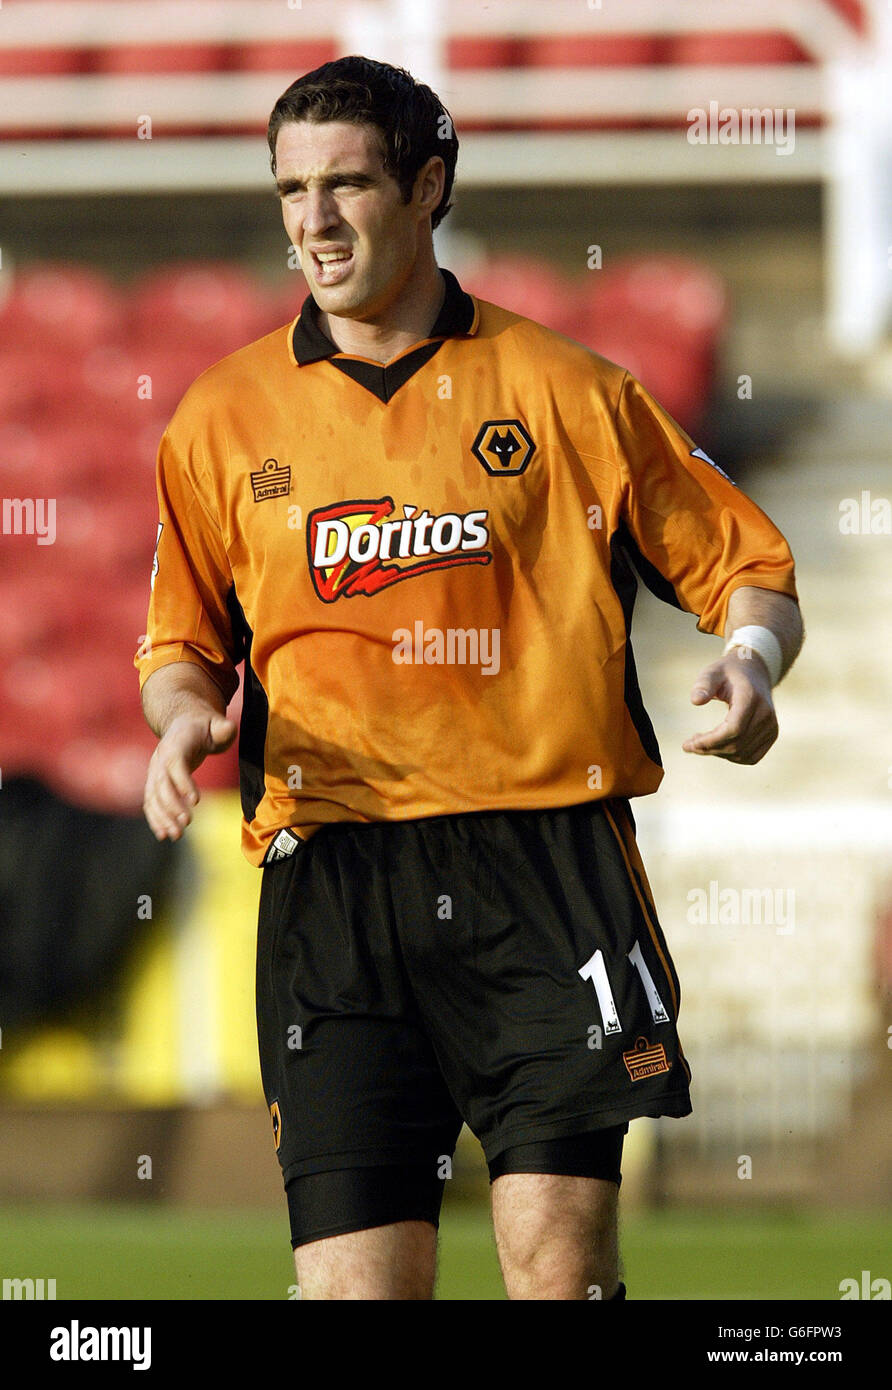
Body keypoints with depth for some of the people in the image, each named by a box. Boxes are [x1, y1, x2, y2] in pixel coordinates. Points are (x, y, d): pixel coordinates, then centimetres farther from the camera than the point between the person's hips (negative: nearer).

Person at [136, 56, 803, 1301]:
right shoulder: (225, 418, 13)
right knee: (356, 1271, -7)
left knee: (560, 1254, -11)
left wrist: (751, 659, -9)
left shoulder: (562, 389, 8)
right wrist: (185, 712, -1)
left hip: (546, 855, -1)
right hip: (332, 880, 2)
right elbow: (183, 640, 21)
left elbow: (746, 568, 13)